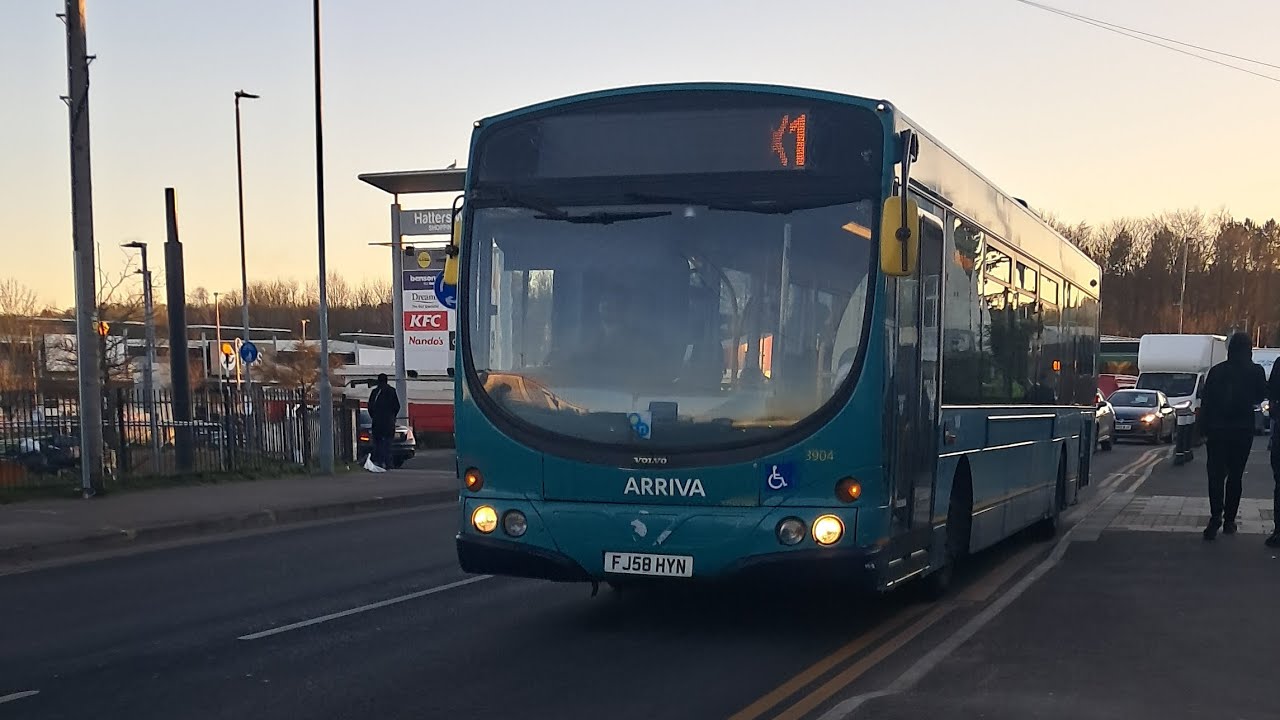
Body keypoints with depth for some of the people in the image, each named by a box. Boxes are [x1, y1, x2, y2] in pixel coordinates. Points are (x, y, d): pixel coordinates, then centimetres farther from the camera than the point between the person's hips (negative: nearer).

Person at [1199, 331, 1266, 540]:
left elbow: (1205, 402, -2)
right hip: (1243, 430, 0)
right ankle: (1229, 521, 11)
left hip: (1217, 430, 0)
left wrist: (1205, 429, 3)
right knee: (1235, 475, 10)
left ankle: (1216, 517, -17)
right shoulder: (1256, 372, -7)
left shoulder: (1216, 371, -4)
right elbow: (1260, 397, 7)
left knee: (1216, 475, 1)